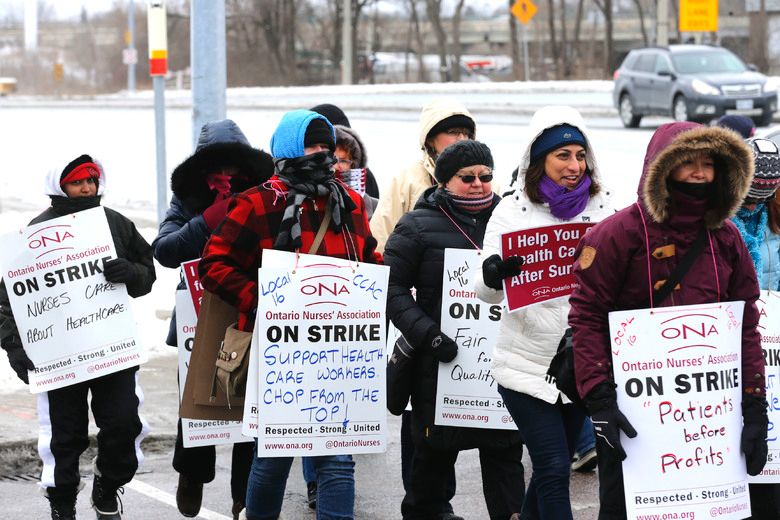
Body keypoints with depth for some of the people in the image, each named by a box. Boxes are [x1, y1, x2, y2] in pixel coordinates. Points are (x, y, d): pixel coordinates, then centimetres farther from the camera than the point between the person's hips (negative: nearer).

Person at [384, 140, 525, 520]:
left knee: (505, 455, 3)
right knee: (435, 456, 8)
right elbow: (393, 288, -5)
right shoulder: (420, 226, -1)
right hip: (441, 364, -3)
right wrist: (426, 334, -18)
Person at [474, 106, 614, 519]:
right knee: (553, 468, -9)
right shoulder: (512, 211, -5)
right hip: (527, 365, -4)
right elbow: (485, 291, -9)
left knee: (554, 466, 15)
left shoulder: (601, 208, 3)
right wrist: (493, 277, -32)